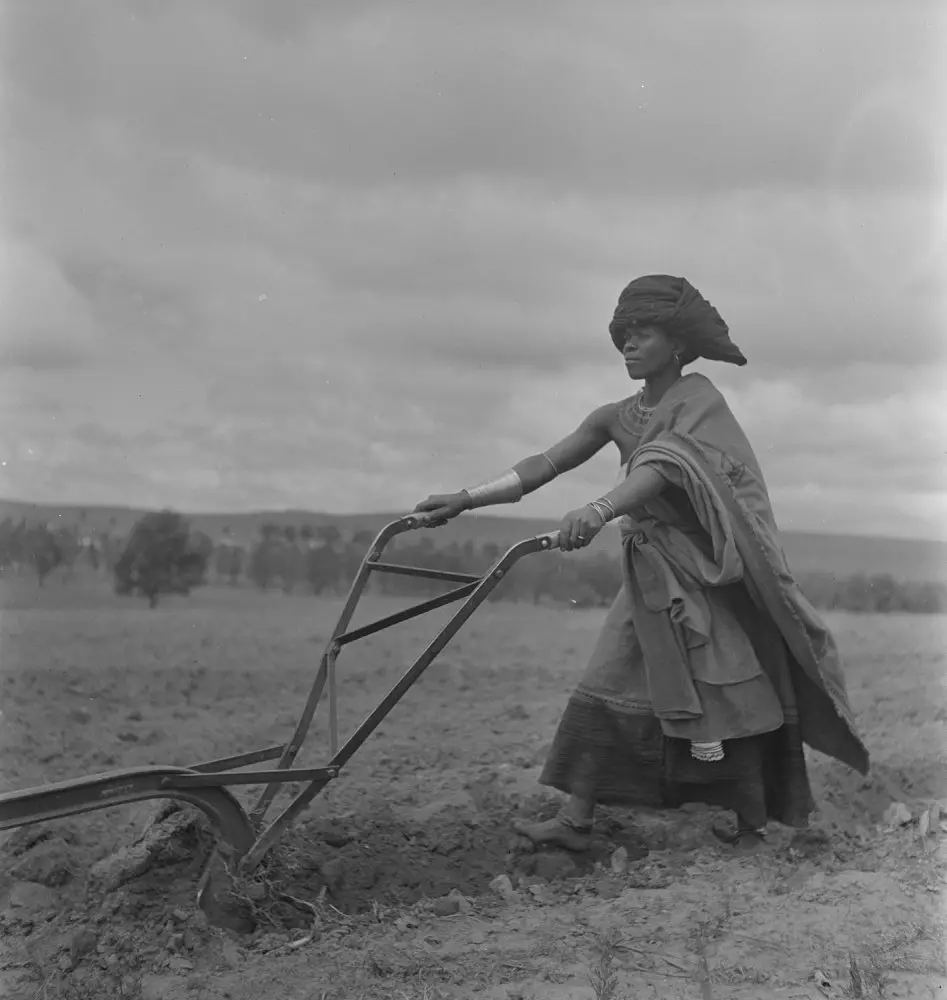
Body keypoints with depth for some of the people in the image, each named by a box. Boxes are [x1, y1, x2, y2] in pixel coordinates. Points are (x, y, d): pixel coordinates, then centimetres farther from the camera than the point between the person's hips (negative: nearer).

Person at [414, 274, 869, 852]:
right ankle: (576, 821, 0)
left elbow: (665, 468, -30)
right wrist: (466, 499, -9)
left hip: (709, 573, -6)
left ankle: (752, 831, 10)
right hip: (651, 576, 7)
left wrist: (601, 510, -47)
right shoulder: (618, 418, 8)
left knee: (725, 700, -3)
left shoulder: (699, 398, -12)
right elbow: (545, 465, 2)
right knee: (608, 690, -1)